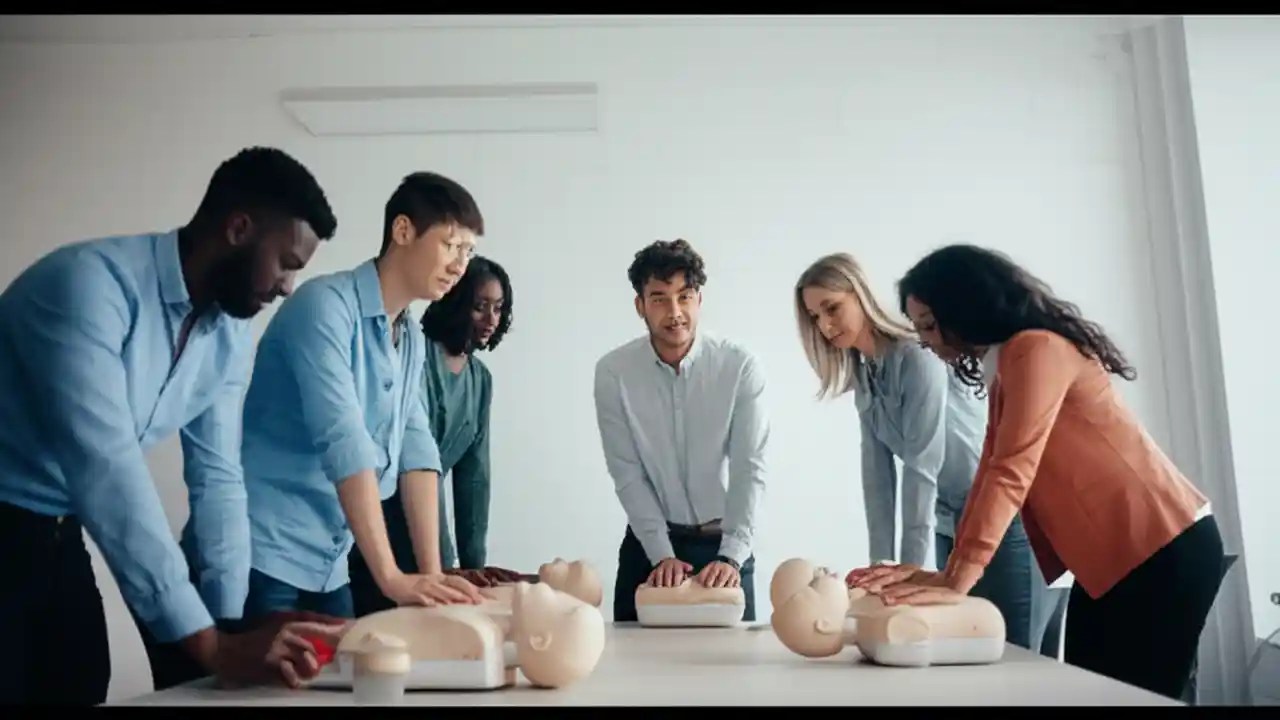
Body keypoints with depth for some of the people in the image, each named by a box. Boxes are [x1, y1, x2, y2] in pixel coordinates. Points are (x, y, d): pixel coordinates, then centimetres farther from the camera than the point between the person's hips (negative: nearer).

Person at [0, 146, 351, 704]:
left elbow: (217, 479, 0)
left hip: (59, 534, 7)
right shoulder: (92, 282, -27)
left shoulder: (230, 337, -3)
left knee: (80, 690, 11)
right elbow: (105, 469, -34)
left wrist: (230, 624, -9)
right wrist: (210, 643, -37)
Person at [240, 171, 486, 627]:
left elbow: (415, 452, 2)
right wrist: (390, 578, -27)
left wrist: (431, 572, -7)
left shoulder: (412, 342, 9)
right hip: (263, 556, -8)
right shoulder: (325, 304, -16)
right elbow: (344, 444, -25)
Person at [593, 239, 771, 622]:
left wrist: (731, 555, -22)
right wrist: (661, 554, -15)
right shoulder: (613, 372, -11)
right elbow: (627, 473, -9)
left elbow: (750, 467, -14)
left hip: (724, 542, -1)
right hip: (647, 543, 1)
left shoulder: (741, 366, -14)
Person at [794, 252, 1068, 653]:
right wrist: (881, 560, -5)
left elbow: (923, 466, -24)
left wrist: (911, 566, -24)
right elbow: (877, 469, 0)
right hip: (951, 524, 8)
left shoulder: (918, 357, -19)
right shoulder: (862, 377, 4)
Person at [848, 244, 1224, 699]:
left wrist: (957, 581, -31)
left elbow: (1012, 471, -27)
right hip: (1108, 557, 9)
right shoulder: (1005, 371, 14)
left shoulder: (1038, 349, -17)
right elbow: (990, 475, 8)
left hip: (1162, 548, -9)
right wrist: (949, 571, -1)